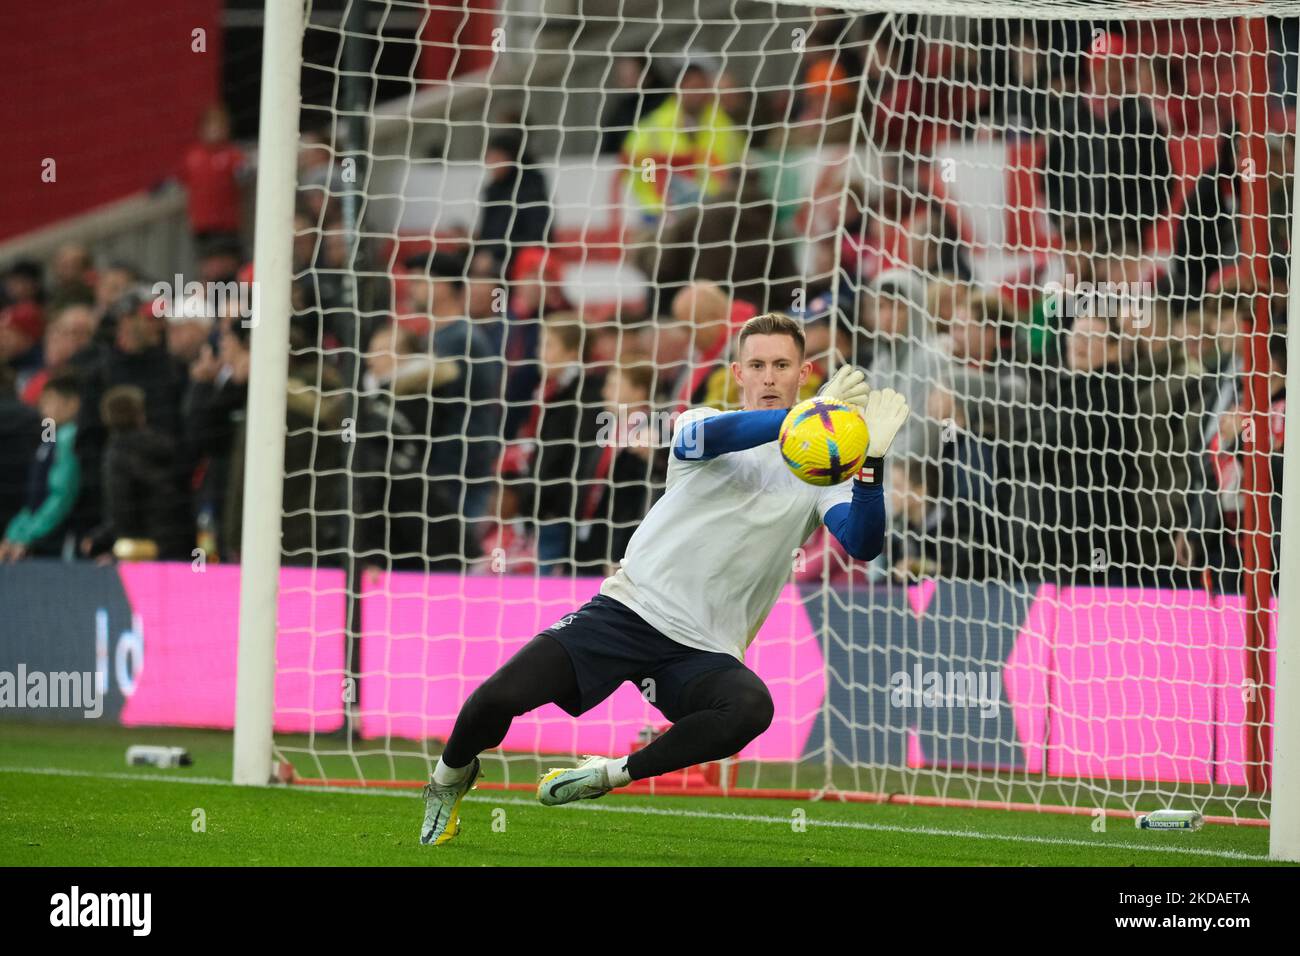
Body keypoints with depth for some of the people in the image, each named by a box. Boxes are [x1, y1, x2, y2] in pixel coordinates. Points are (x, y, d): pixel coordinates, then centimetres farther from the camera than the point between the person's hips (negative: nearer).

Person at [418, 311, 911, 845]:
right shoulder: (701, 424, 3)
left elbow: (863, 545, -13)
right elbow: (704, 437, -24)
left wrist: (870, 461, -30)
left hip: (705, 650, 0)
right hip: (633, 607, 0)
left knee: (752, 708, -34)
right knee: (502, 696, -18)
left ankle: (612, 775, -13)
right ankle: (452, 775, 17)